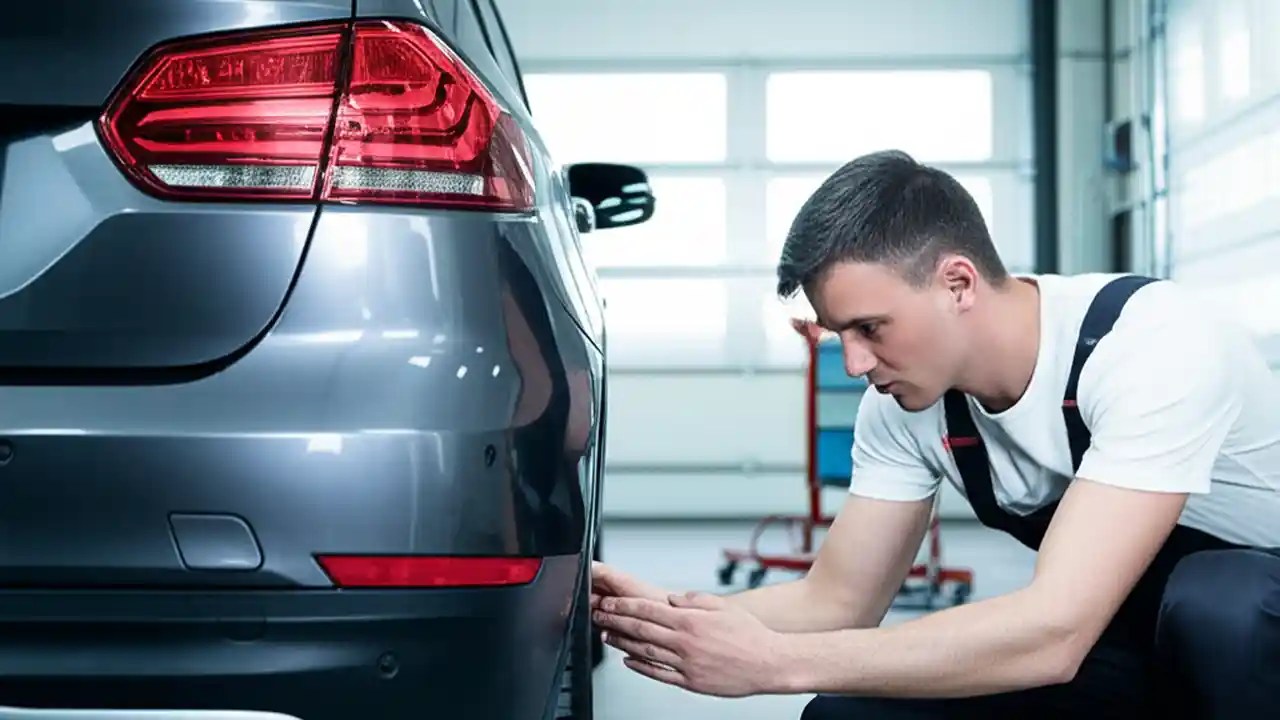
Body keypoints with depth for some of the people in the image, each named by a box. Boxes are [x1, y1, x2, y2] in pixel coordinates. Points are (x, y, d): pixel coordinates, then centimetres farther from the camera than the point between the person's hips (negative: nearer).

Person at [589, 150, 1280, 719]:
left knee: (1210, 606, -38)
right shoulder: (902, 405, -10)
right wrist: (674, 613, -21)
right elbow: (838, 599, -2)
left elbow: (1053, 631, -39)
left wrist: (771, 661, -39)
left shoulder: (1149, 342, -31)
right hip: (1123, 636, 5)